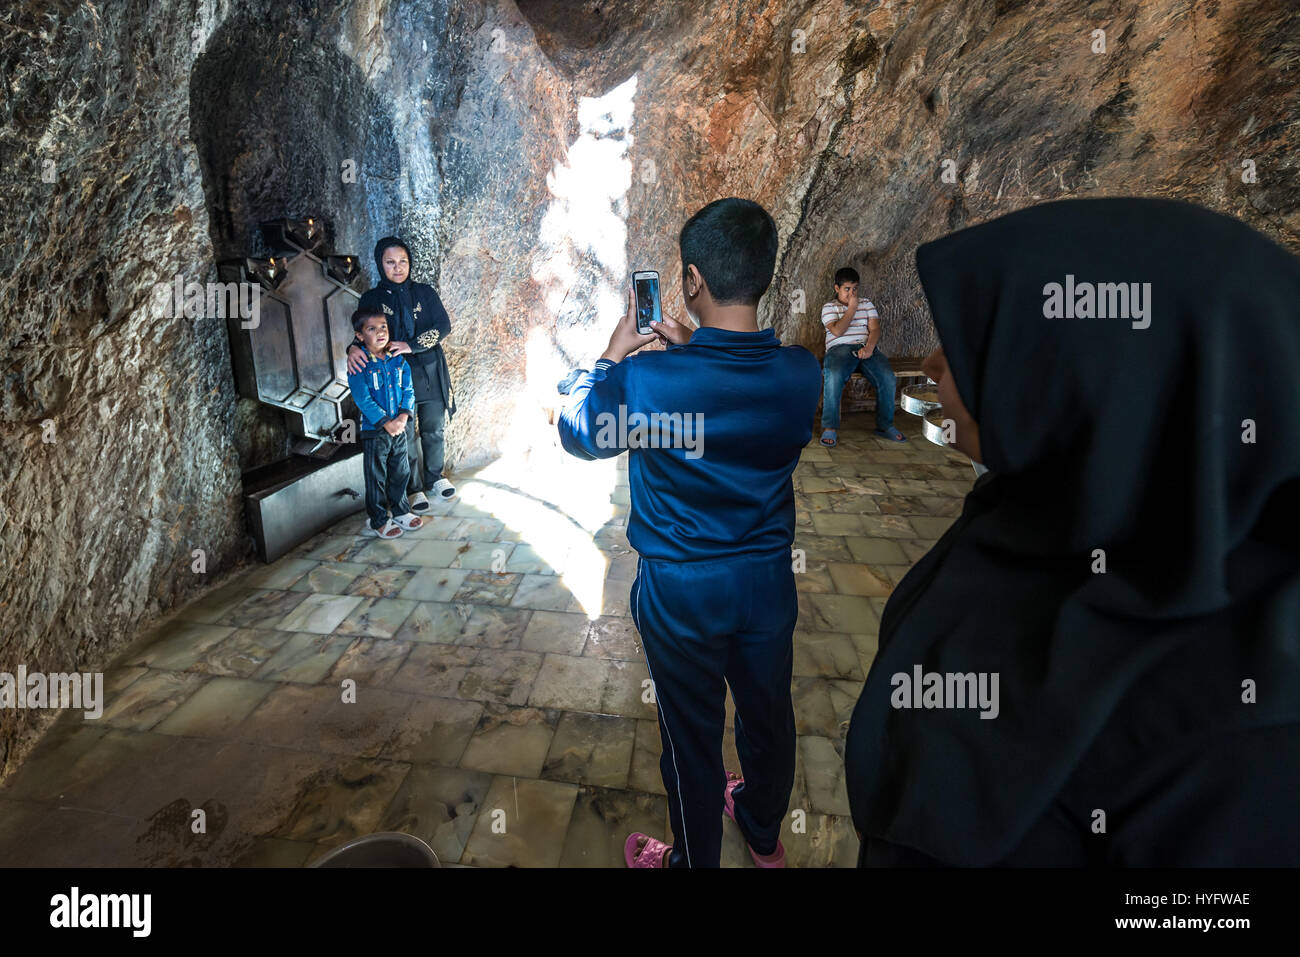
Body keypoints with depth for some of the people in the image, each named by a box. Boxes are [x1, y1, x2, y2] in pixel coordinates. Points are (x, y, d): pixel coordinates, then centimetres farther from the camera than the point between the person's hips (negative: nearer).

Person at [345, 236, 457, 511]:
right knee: (405, 435, 3)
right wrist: (354, 349, -23)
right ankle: (413, 488, 18)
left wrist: (411, 345, -19)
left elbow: (443, 326, -6)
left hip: (431, 372, 2)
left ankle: (434, 478, 31)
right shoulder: (372, 298, 2)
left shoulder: (424, 292, 3)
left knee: (434, 430, 12)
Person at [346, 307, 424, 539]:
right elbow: (362, 399, -17)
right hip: (373, 431, -4)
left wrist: (404, 415, -12)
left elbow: (408, 390, 3)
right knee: (376, 477, 6)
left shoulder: (398, 360, 2)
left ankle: (400, 511, 34)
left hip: (399, 428, 5)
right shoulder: (359, 365, -13)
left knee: (400, 472, 16)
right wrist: (385, 423, -19)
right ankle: (378, 521, 20)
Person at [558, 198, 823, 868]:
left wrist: (616, 350, 2)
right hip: (768, 580, 4)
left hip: (681, 591, -4)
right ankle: (764, 837, 54)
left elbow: (577, 433, -5)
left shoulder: (644, 379, -25)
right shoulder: (802, 373, -13)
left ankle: (693, 860, 43)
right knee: (767, 714, 26)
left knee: (693, 735, 17)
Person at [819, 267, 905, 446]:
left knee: (887, 376, -26)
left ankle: (884, 424, -12)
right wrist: (852, 308, 0)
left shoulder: (867, 304, 22)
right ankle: (830, 427, -28)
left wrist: (869, 347, -13)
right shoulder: (829, 307, 12)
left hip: (867, 347, 3)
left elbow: (875, 329, 8)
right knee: (834, 376, -37)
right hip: (840, 348, -3)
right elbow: (837, 331, -6)